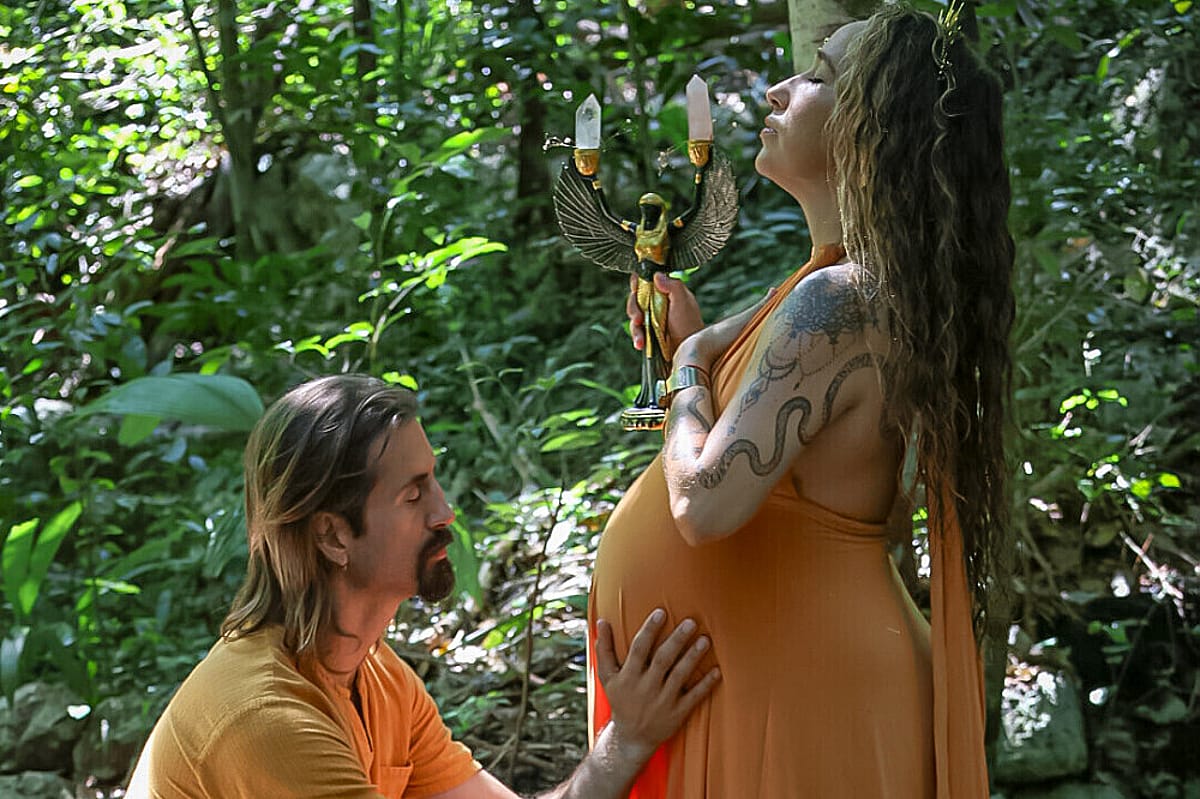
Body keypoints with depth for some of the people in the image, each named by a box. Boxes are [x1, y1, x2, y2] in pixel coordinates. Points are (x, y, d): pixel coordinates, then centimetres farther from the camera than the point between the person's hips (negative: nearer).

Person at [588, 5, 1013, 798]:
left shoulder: (836, 304, -23)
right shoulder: (879, 290, 7)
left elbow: (706, 504, -29)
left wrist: (688, 372, -12)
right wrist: (699, 341, 12)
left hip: (791, 695, -10)